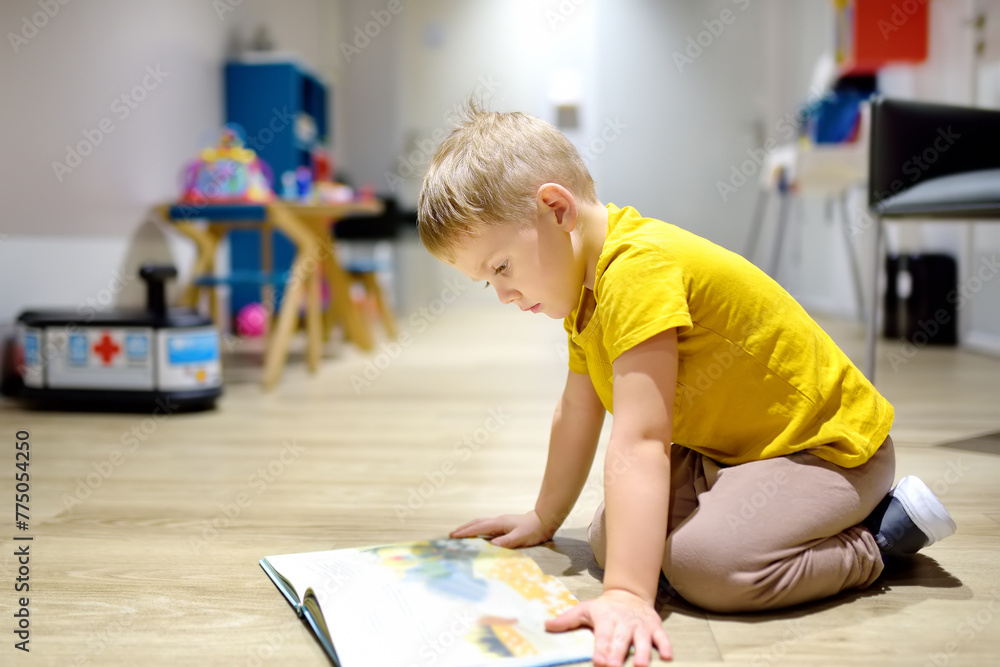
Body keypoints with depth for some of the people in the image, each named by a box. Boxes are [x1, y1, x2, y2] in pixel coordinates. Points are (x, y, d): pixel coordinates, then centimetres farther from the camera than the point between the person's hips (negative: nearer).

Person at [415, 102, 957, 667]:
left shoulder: (638, 267, -29)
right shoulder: (588, 276, 3)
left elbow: (639, 443, -36)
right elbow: (578, 413, 12)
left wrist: (627, 594, -37)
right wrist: (542, 521, 19)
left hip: (828, 448, -10)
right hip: (723, 449, 10)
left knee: (705, 563, -30)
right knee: (609, 541, -3)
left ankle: (883, 534, -3)